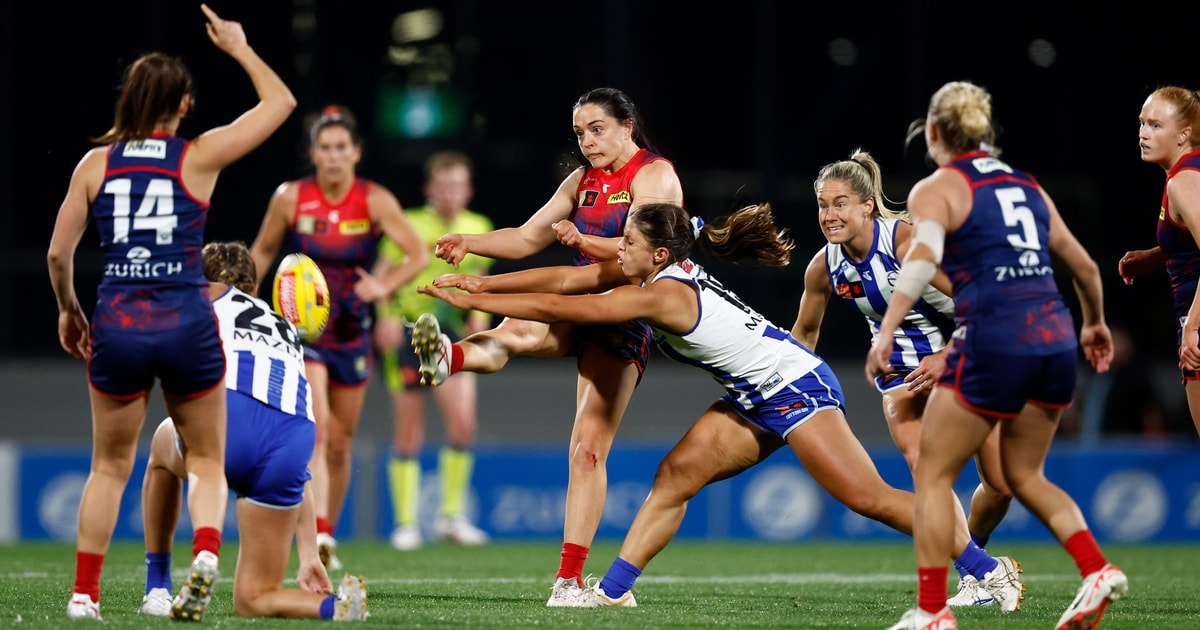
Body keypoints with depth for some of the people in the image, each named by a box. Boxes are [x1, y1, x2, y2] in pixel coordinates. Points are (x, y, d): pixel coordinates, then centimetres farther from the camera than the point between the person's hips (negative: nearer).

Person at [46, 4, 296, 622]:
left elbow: (57, 254, 4)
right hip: (186, 324, -1)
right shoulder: (200, 156, -1)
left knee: (109, 466, 18)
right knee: (205, 461, 14)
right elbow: (280, 101, 9)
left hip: (117, 323, 1)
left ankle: (83, 593, 14)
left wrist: (68, 310, 20)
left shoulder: (96, 163, 3)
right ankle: (205, 553, -15)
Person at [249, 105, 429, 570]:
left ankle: (328, 535, 27)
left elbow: (418, 254, -6)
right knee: (316, 429, -21)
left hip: (352, 334, 2)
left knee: (340, 443, 10)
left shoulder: (375, 201, -6)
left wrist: (385, 286, -22)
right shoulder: (290, 198, -6)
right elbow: (262, 251, 8)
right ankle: (318, 533, -29)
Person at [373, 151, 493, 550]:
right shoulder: (409, 225, -6)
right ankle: (405, 522, 12)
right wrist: (387, 315, -20)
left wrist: (479, 314, 5)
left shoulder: (479, 228, 6)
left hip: (450, 331, 3)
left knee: (463, 422, -12)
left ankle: (452, 515, 3)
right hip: (407, 331, -3)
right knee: (409, 434, 0)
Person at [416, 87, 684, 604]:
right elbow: (526, 238, 19)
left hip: (629, 318, -5)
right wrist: (470, 244, 4)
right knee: (518, 329, -32)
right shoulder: (582, 181, 18)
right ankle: (447, 358, -66)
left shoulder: (654, 175, -4)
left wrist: (583, 240, -29)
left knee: (588, 447, -10)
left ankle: (570, 578, -9)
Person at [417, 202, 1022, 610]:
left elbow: (560, 309, -22)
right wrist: (482, 284, -1)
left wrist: (471, 300, -16)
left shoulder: (663, 294, -24)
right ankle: (614, 589, 0)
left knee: (868, 497, -11)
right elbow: (566, 280, 5)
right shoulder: (656, 270, 2)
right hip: (758, 398, 10)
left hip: (796, 387, -10)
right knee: (675, 475, 0)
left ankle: (989, 569, -5)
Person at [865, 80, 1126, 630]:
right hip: (1055, 338, 6)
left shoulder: (936, 189, 3)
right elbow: (1084, 266, 24)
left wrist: (886, 332, -25)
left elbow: (923, 255, -17)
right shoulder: (1026, 185, 20)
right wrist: (1095, 324, 42)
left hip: (992, 342, -6)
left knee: (932, 476, 6)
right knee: (1025, 475, 22)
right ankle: (1097, 571, 3)